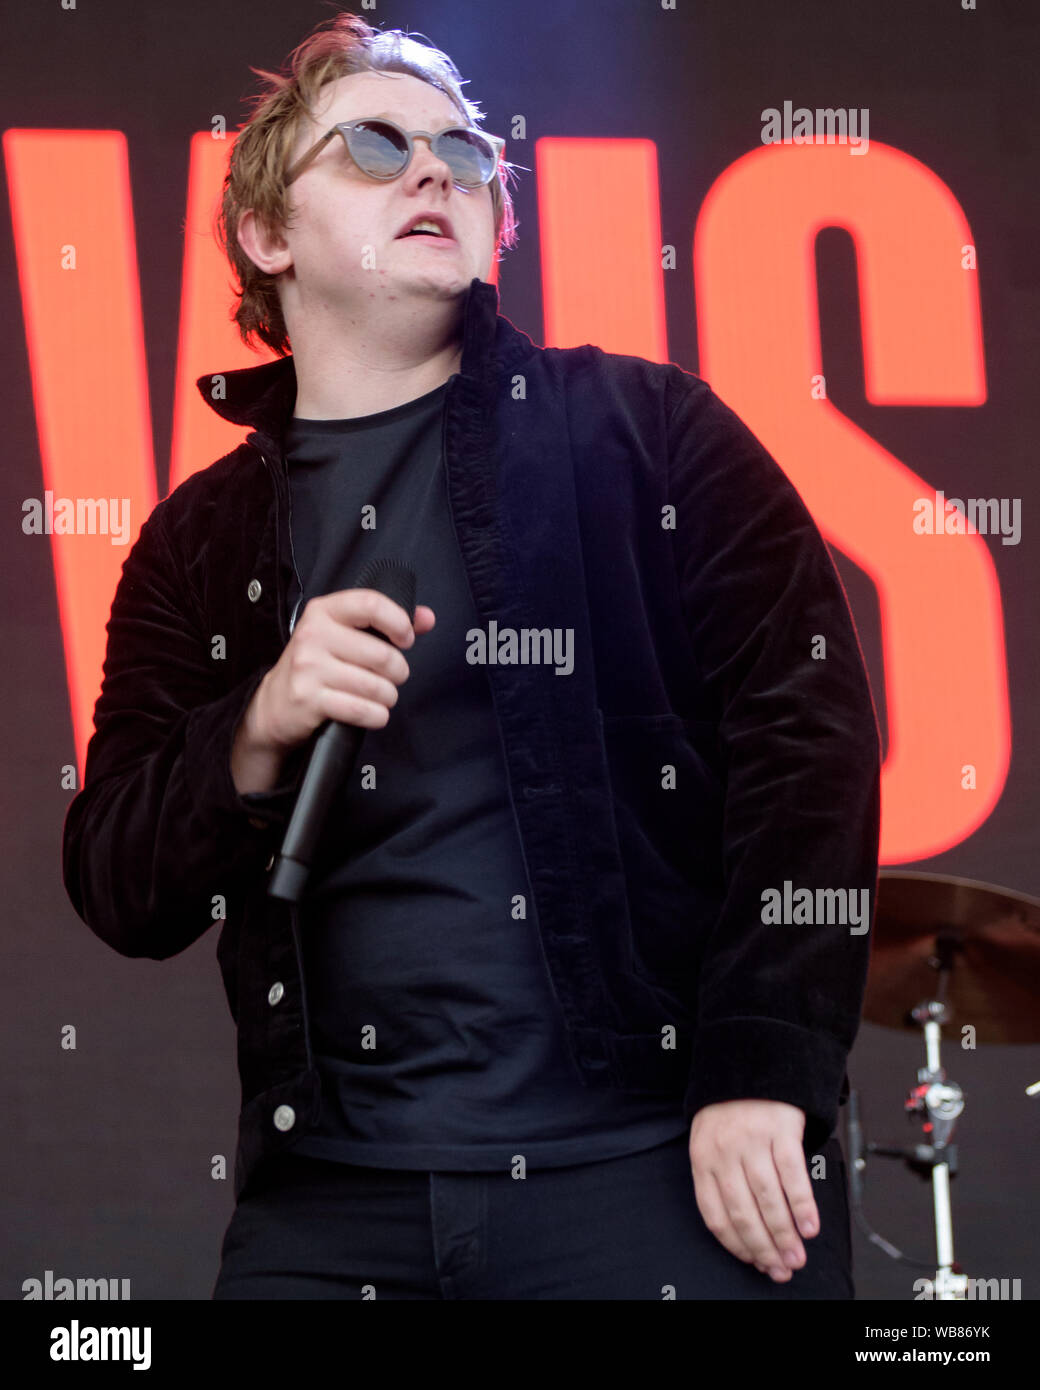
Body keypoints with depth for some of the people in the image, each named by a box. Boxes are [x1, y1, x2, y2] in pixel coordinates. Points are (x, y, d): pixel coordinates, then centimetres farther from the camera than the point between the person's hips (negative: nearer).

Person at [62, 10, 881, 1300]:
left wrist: (761, 1073, -13)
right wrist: (258, 736, -10)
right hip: (329, 1200, 2)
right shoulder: (200, 542, 13)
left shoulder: (640, 428, 5)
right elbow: (120, 895, 9)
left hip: (651, 1162, -2)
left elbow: (806, 730, -3)